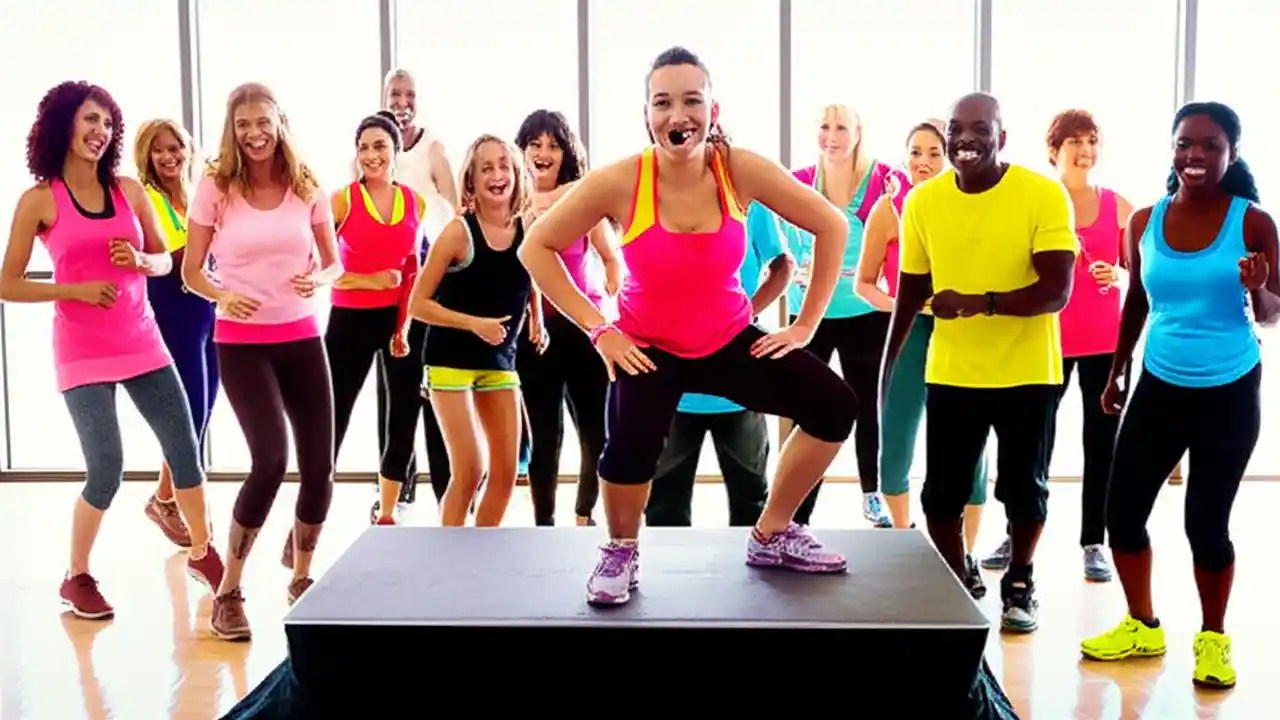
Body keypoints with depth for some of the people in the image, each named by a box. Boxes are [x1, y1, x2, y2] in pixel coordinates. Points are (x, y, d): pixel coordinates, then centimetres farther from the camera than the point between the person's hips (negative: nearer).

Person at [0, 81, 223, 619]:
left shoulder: (129, 190, 6)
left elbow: (165, 260, 13)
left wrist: (139, 260, -9)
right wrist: (75, 289, -15)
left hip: (142, 344, 4)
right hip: (82, 353, -4)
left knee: (185, 447, 5)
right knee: (107, 469, -8)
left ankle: (201, 552, 26)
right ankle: (77, 577, 15)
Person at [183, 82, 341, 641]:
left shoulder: (307, 187, 2)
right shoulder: (215, 188, -4)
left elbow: (334, 262, 9)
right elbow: (191, 271, 1)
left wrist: (318, 279, -13)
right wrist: (221, 297, -19)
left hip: (302, 337, 3)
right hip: (241, 342, -3)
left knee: (320, 468, 4)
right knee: (270, 459, -19)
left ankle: (301, 577, 30)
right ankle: (229, 591, 0)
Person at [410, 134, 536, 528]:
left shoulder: (528, 230, -3)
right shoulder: (459, 231, -15)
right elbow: (418, 303, -13)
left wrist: (537, 320, 3)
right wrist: (474, 324, -23)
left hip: (501, 359, 5)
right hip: (451, 360, -5)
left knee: (506, 471, 6)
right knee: (469, 471, -9)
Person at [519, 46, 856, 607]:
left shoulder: (742, 170, -17)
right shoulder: (619, 182, -22)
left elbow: (831, 226, -5)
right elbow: (536, 249, -11)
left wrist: (806, 324, -5)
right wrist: (597, 328, -14)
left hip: (729, 341, 3)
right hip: (647, 348, -3)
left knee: (834, 406, -8)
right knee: (629, 448, -29)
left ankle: (772, 535, 15)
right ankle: (620, 553, 6)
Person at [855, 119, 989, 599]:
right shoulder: (889, 208, 0)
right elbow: (864, 282, 5)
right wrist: (894, 305, -13)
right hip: (909, 336, 0)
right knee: (895, 450, 2)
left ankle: (965, 558, 12)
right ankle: (903, 538, 28)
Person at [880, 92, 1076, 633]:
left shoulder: (1044, 195, -13)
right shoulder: (923, 202, -4)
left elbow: (1056, 292, -19)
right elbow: (911, 292, 7)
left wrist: (981, 302, -34)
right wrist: (886, 367, 9)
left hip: (1027, 374, -2)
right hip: (949, 374, 2)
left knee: (1023, 488, 12)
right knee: (942, 493, 5)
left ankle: (1019, 583, 37)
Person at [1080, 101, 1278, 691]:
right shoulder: (1145, 221, 0)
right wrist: (1117, 373, 17)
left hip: (1229, 393, -3)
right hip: (1159, 387, 4)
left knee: (1207, 522, 2)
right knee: (1122, 510, 5)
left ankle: (1213, 639, 24)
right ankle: (1143, 627, 26)